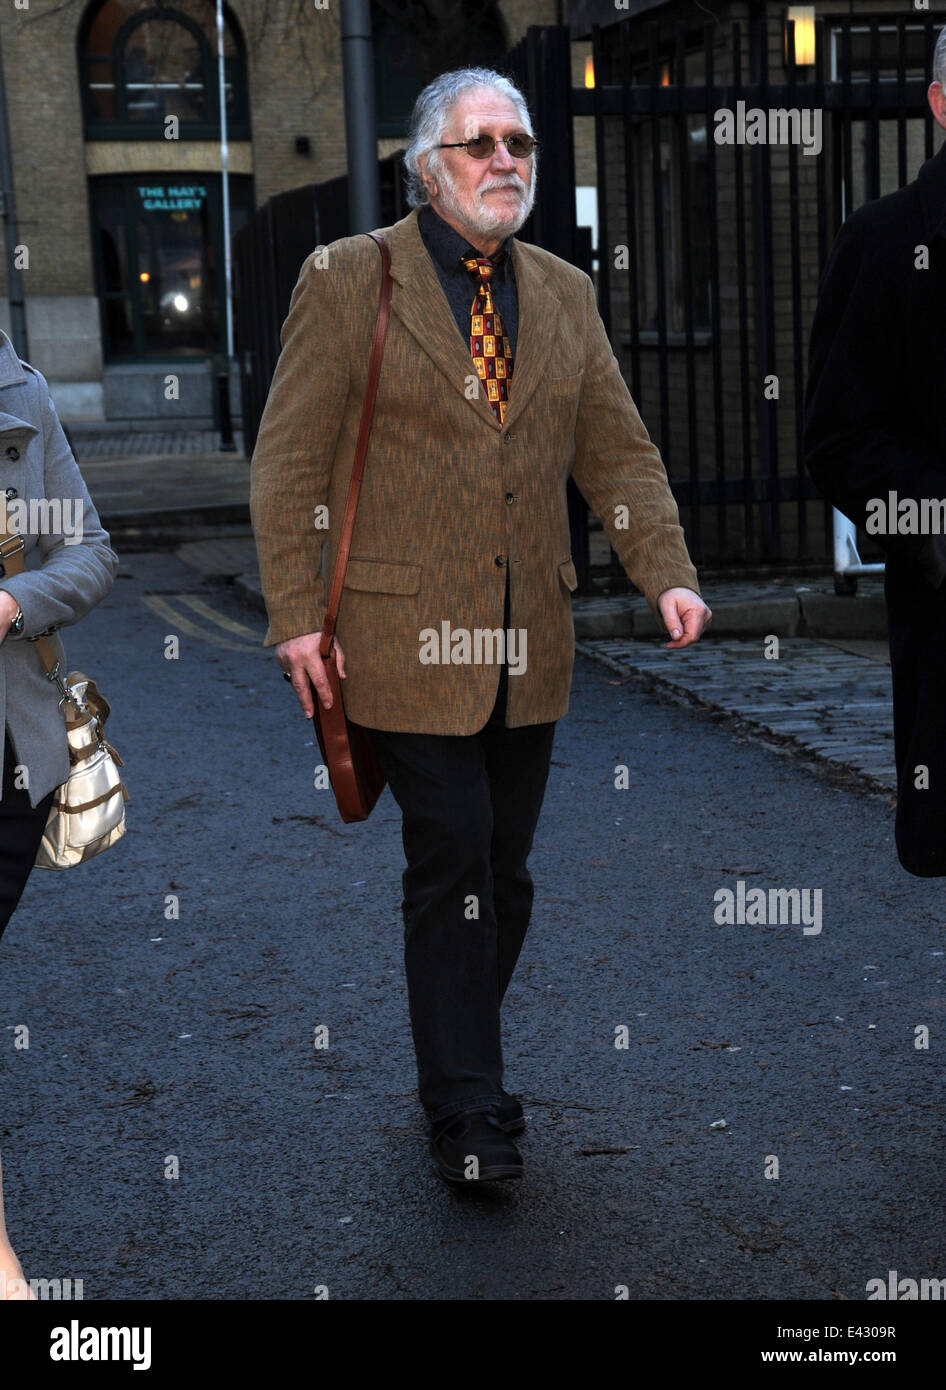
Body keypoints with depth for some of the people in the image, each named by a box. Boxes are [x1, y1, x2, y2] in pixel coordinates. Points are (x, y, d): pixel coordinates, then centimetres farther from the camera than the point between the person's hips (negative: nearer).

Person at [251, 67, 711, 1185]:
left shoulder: (565, 294, 12)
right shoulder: (348, 279, -2)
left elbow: (617, 452, 12)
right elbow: (289, 462, -4)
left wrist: (667, 575, -2)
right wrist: (295, 615, -10)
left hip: (530, 643, 5)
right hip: (407, 631, -5)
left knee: (505, 868, 10)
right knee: (452, 862, -7)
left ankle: (464, 1072, 26)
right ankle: (465, 1112, 3)